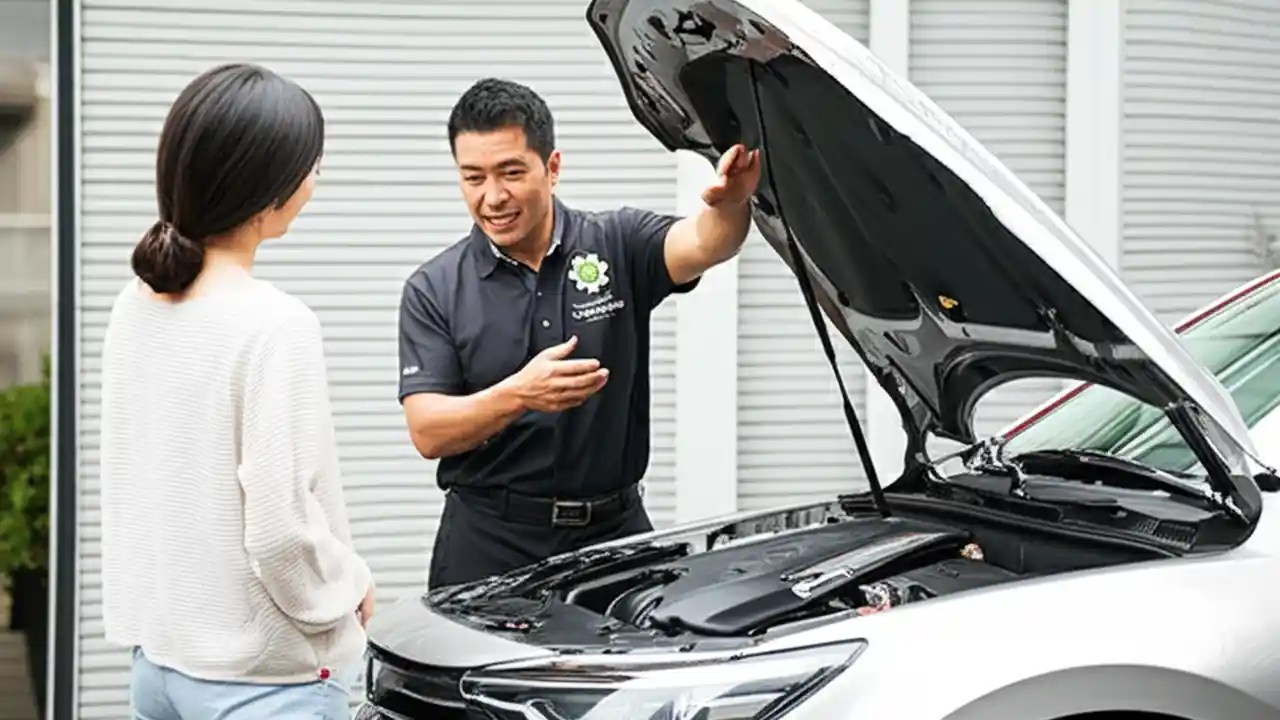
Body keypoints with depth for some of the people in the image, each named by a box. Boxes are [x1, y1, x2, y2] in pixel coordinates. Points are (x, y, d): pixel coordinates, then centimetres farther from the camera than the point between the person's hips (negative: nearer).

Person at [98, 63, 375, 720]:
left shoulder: (135, 306, 3)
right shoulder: (274, 326, -20)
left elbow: (128, 479, 11)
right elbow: (279, 528, -21)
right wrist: (352, 588, -5)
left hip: (155, 659, 8)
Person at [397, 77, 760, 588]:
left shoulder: (616, 245, 0)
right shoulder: (433, 291, -1)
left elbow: (702, 245, -20)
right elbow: (427, 431, -9)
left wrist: (730, 203, -44)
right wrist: (518, 395, -27)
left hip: (614, 530, 1)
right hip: (487, 544, -1)